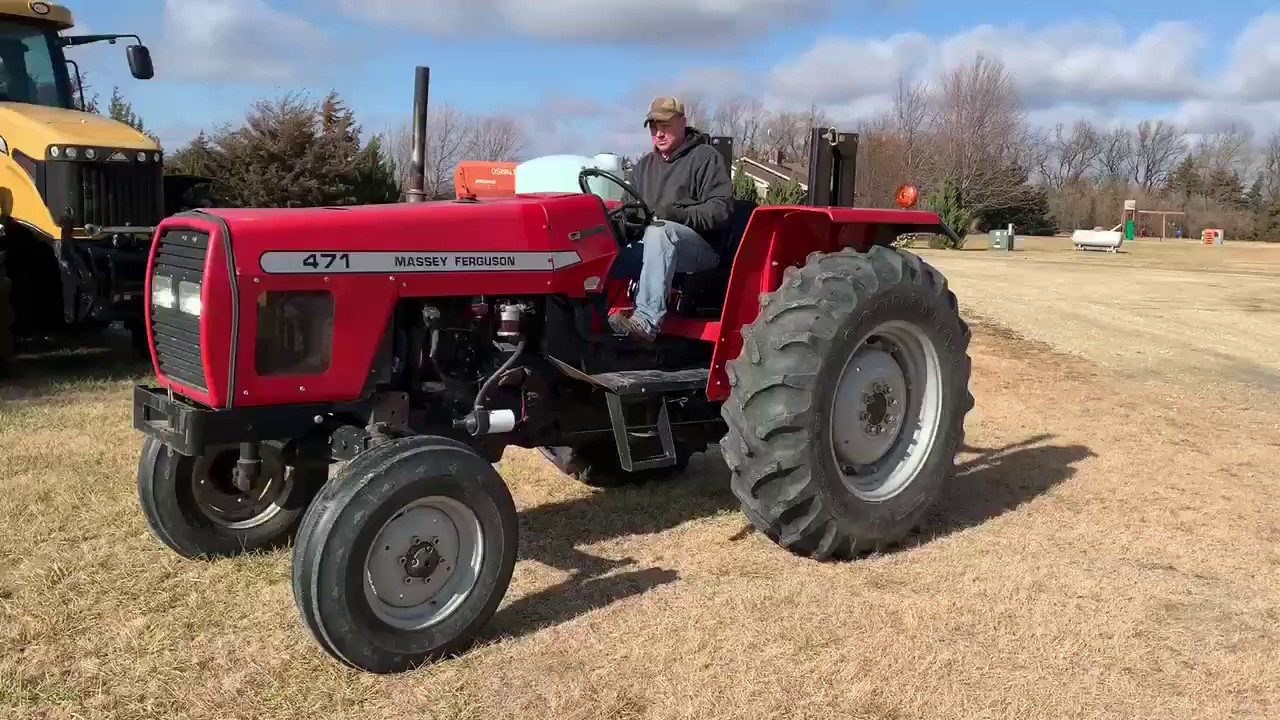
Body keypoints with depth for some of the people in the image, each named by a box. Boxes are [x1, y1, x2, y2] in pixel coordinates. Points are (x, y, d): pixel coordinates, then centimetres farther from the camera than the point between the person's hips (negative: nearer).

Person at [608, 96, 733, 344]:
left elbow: (721, 209, -9)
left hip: (700, 247, -5)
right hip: (652, 249, 6)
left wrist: (678, 215, -23)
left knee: (659, 232, -39)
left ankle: (647, 321, -48)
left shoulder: (706, 158, 3)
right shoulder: (643, 165, 23)